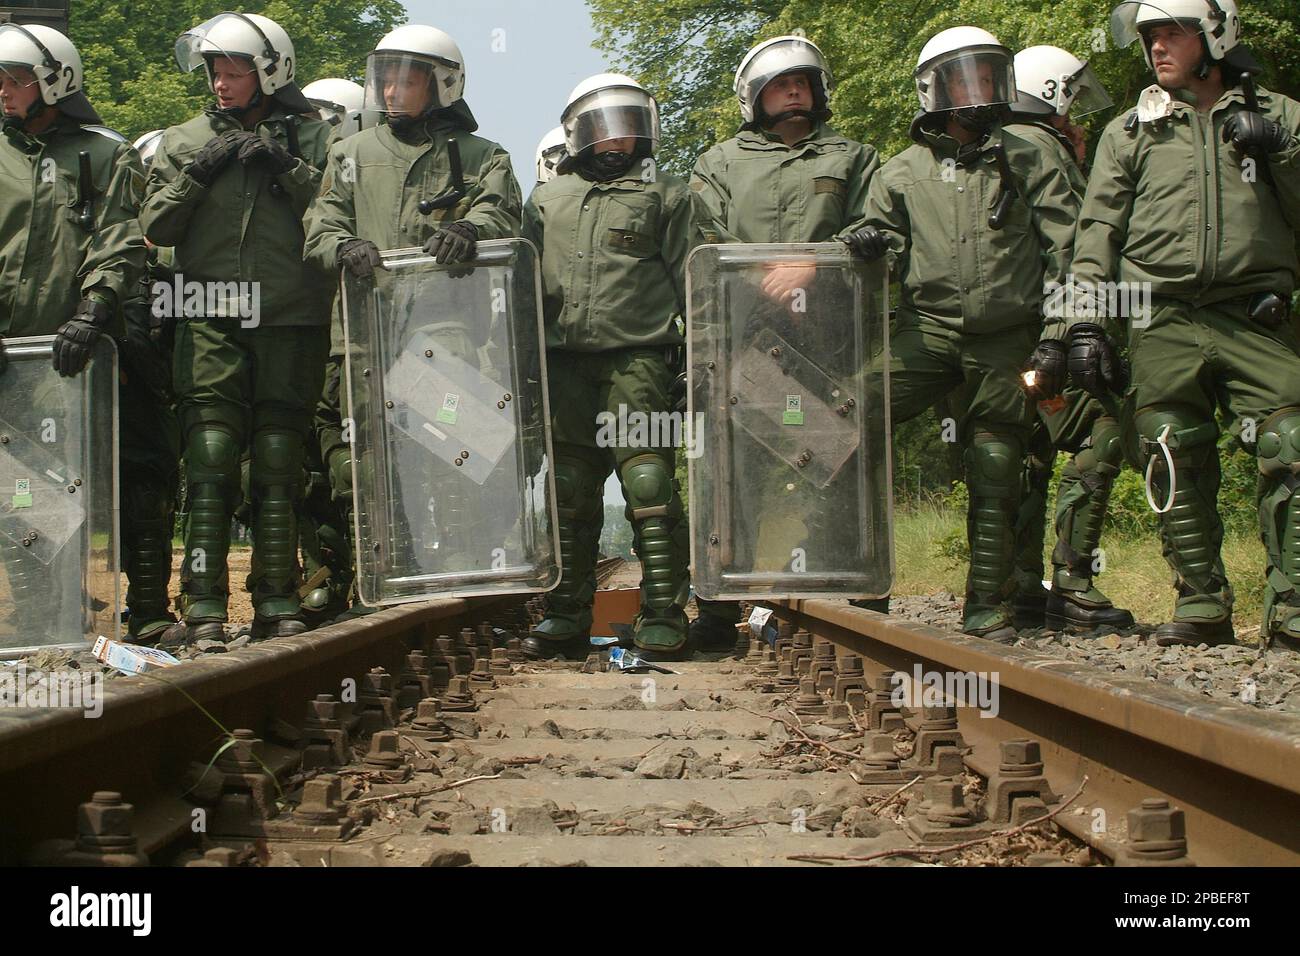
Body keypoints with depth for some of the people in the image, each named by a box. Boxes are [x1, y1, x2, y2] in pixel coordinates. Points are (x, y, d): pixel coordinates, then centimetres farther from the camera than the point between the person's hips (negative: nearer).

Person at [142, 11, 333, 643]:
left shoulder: (308, 136, 10)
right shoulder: (185, 141, 15)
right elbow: (156, 226, 8)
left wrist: (289, 167, -9)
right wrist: (199, 171, -3)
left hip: (290, 320, 0)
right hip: (212, 322, 0)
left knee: (278, 466, 3)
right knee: (210, 461, -8)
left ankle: (276, 602, 9)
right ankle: (203, 607, -8)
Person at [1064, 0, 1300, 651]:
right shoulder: (1129, 131, 14)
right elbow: (1097, 233, 11)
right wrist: (1083, 323, 2)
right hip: (1163, 324, 1)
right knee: (1177, 472, 0)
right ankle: (1203, 608, 10)